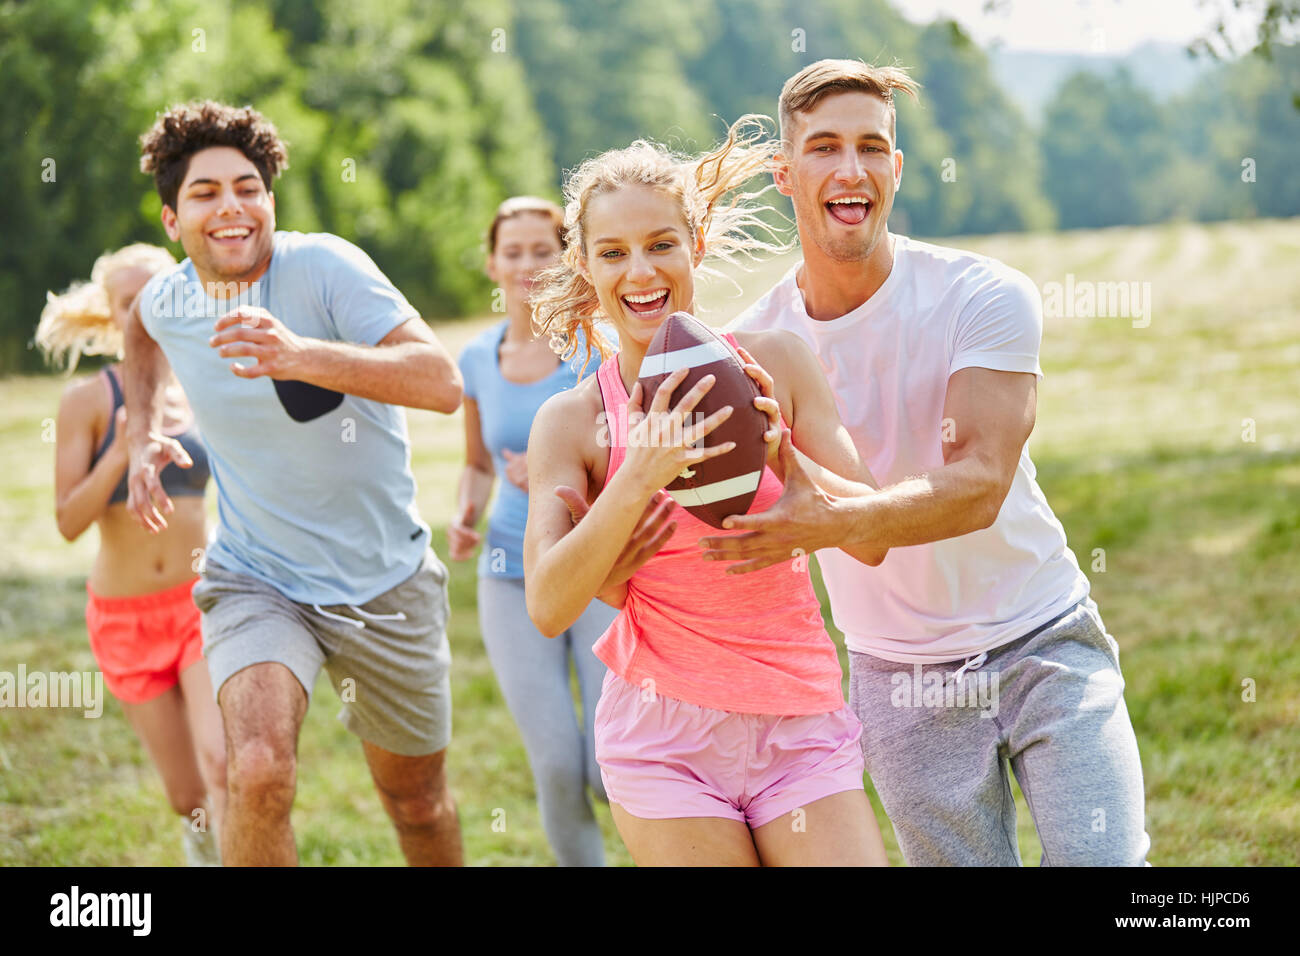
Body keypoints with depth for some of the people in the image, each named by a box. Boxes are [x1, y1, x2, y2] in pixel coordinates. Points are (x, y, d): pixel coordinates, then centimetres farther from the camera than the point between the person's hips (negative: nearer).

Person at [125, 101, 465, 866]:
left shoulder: (323, 267, -21)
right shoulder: (167, 301, -6)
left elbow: (443, 383, -35)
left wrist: (302, 356, -47)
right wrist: (142, 433, 9)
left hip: (385, 581, -1)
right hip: (256, 581, 1)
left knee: (419, 802, 17)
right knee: (259, 771, -28)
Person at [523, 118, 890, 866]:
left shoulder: (777, 364, 0)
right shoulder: (571, 421, -4)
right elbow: (549, 607, -14)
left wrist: (780, 457, -17)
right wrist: (640, 477, -24)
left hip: (802, 725, 2)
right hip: (666, 738, -1)